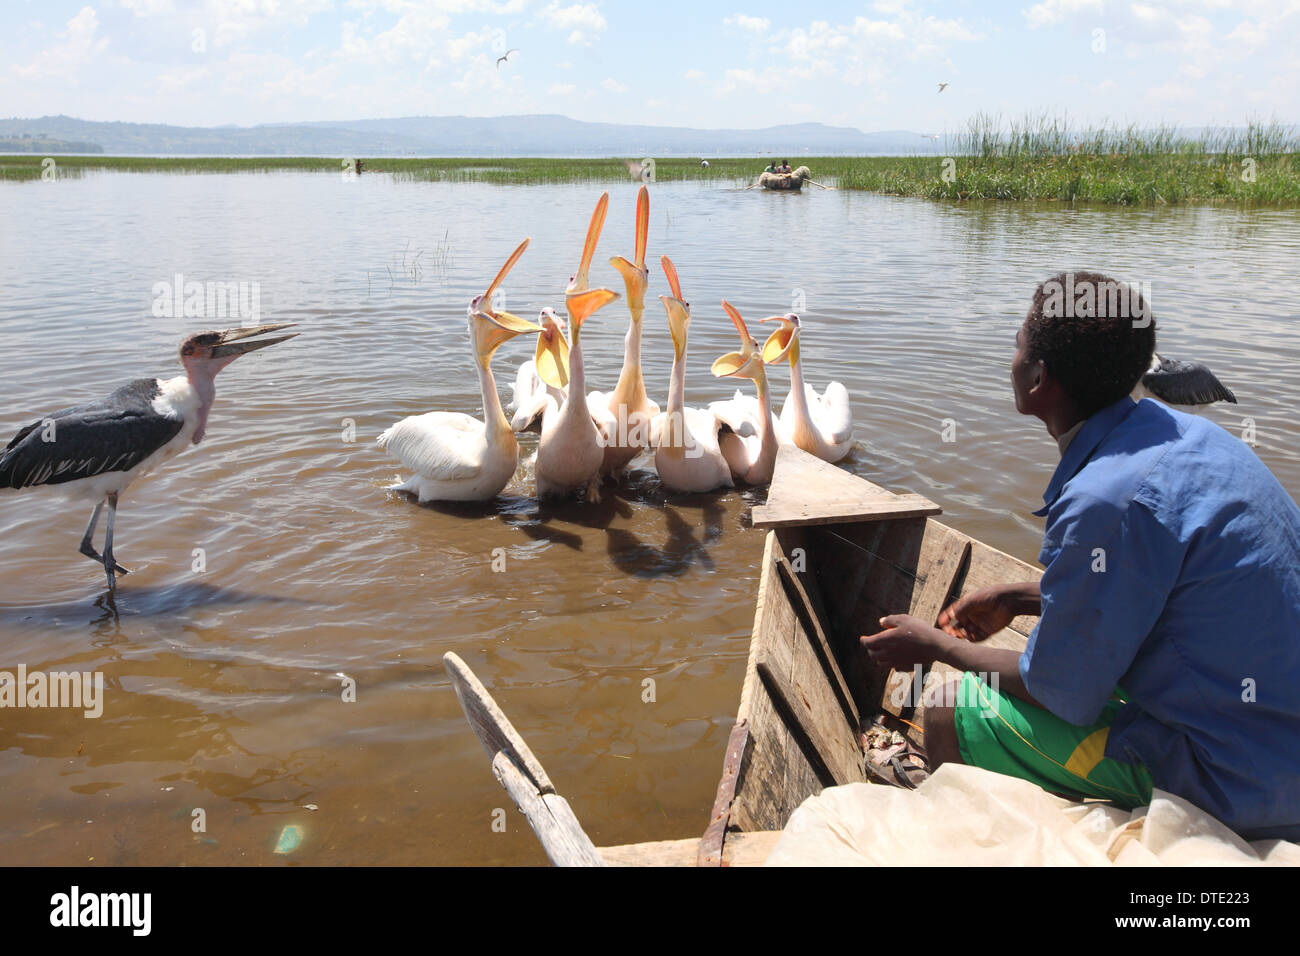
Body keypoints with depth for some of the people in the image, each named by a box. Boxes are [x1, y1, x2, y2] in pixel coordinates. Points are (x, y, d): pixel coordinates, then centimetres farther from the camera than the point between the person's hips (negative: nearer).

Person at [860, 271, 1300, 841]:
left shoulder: (1108, 502, -29)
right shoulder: (1176, 430, 0)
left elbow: (1063, 696, -18)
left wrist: (935, 647, -3)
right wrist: (1018, 598, 16)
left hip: (1233, 788, -9)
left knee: (951, 716, -4)